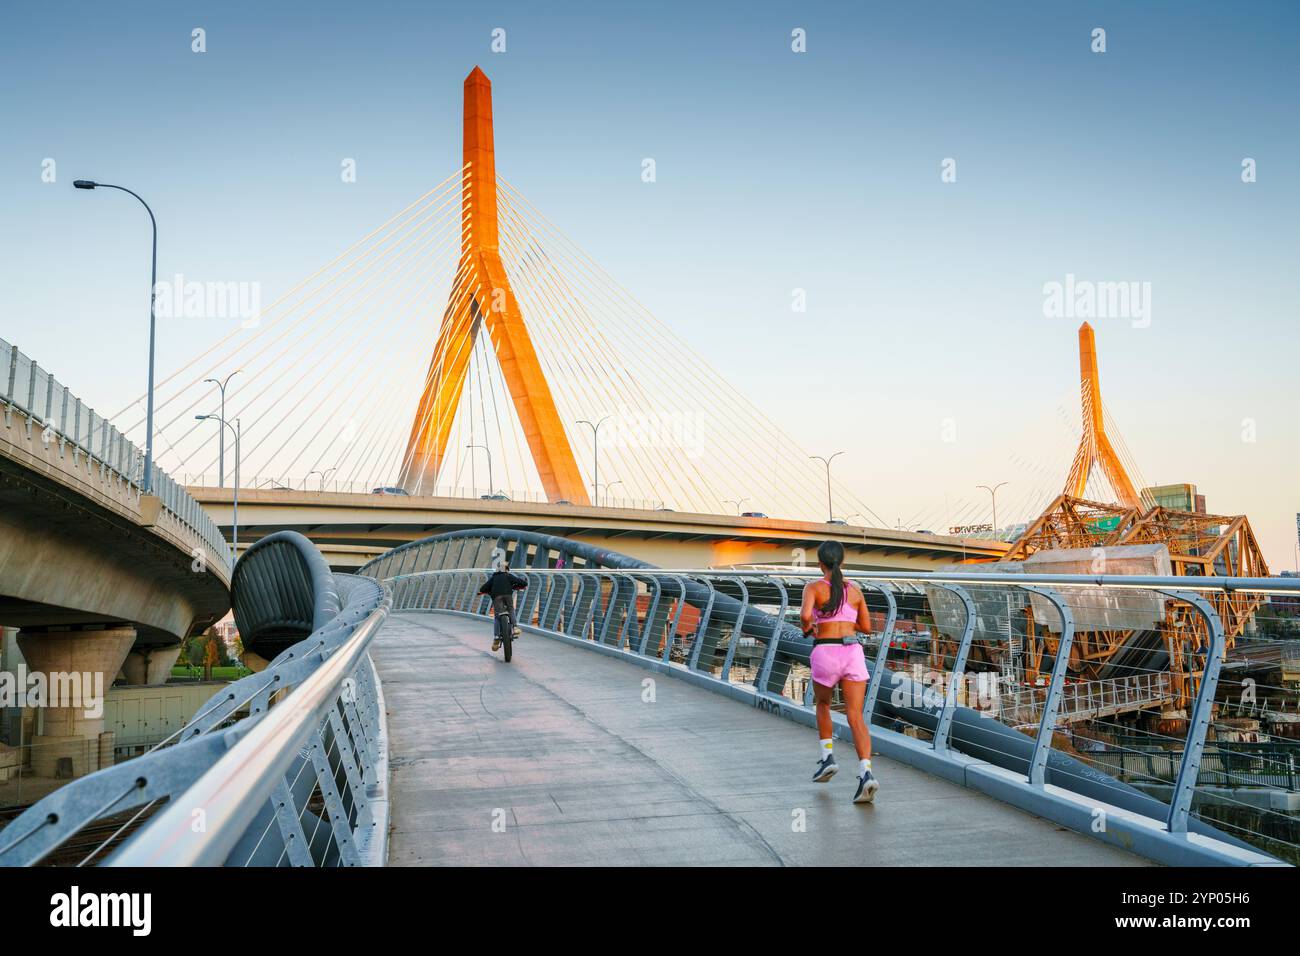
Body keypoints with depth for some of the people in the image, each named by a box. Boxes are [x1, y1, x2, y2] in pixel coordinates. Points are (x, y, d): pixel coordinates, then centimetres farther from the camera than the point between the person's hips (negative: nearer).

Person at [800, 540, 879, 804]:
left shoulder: (813, 587, 0)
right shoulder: (854, 590, 13)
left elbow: (805, 616, -18)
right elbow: (866, 627, 19)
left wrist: (806, 628, 4)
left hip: (825, 654, -2)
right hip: (853, 653, 2)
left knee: (822, 704, 27)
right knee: (855, 717, -2)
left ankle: (828, 757, 16)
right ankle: (866, 773, -20)